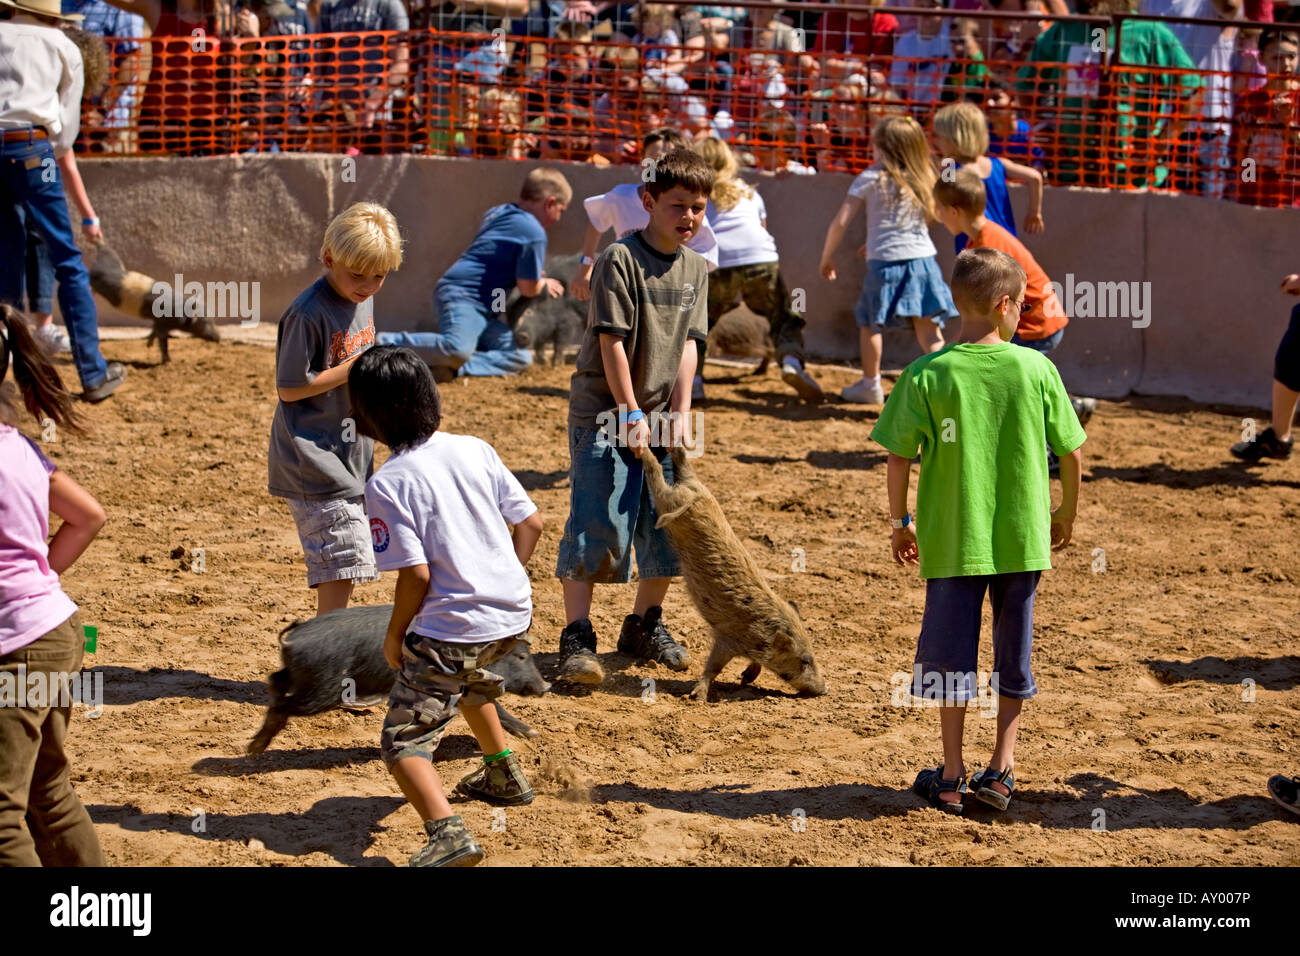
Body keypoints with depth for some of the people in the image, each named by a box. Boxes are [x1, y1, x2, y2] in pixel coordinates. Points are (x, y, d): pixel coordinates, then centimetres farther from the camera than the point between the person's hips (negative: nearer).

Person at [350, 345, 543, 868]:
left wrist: (394, 635, -2)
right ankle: (504, 776, 51)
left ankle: (447, 831, -25)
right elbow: (531, 522, 7)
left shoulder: (387, 484, -13)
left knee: (404, 740, -2)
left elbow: (416, 573, -17)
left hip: (453, 626, -7)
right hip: (515, 614, 7)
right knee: (471, 678, 38)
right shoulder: (475, 450, 5)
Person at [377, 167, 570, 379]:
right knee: (458, 349, -36)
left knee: (522, 357, 5)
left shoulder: (497, 212, 20)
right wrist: (545, 284, 15)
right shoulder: (534, 233, -9)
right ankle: (383, 343, -20)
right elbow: (527, 288, -6)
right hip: (462, 296, -11)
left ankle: (453, 368, -14)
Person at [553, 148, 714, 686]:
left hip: (659, 417, 6)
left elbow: (687, 344, 6)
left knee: (665, 525, 10)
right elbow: (612, 342, -15)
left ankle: (645, 624, 26)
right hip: (603, 413, -6)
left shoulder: (695, 268, 7)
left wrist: (680, 414, -2)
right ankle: (577, 637, -5)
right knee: (595, 526, -9)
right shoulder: (620, 259, -14)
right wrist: (631, 413, -15)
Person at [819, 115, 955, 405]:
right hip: (923, 259, 3)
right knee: (929, 332, 4)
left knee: (869, 323, 17)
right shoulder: (924, 180, 7)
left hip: (885, 262, -3)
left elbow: (840, 222, -7)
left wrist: (827, 257, 8)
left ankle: (870, 385, 27)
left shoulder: (870, 179, -5)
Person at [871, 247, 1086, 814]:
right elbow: (1072, 453, 1)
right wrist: (1065, 516, 17)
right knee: (1013, 655, 15)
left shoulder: (927, 375, -8)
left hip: (952, 538, -1)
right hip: (1022, 538, 1)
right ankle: (1001, 770, 18)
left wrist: (900, 523, 8)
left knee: (952, 654, 10)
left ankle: (952, 776, 15)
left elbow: (899, 457, -7)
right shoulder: (1036, 369, -5)